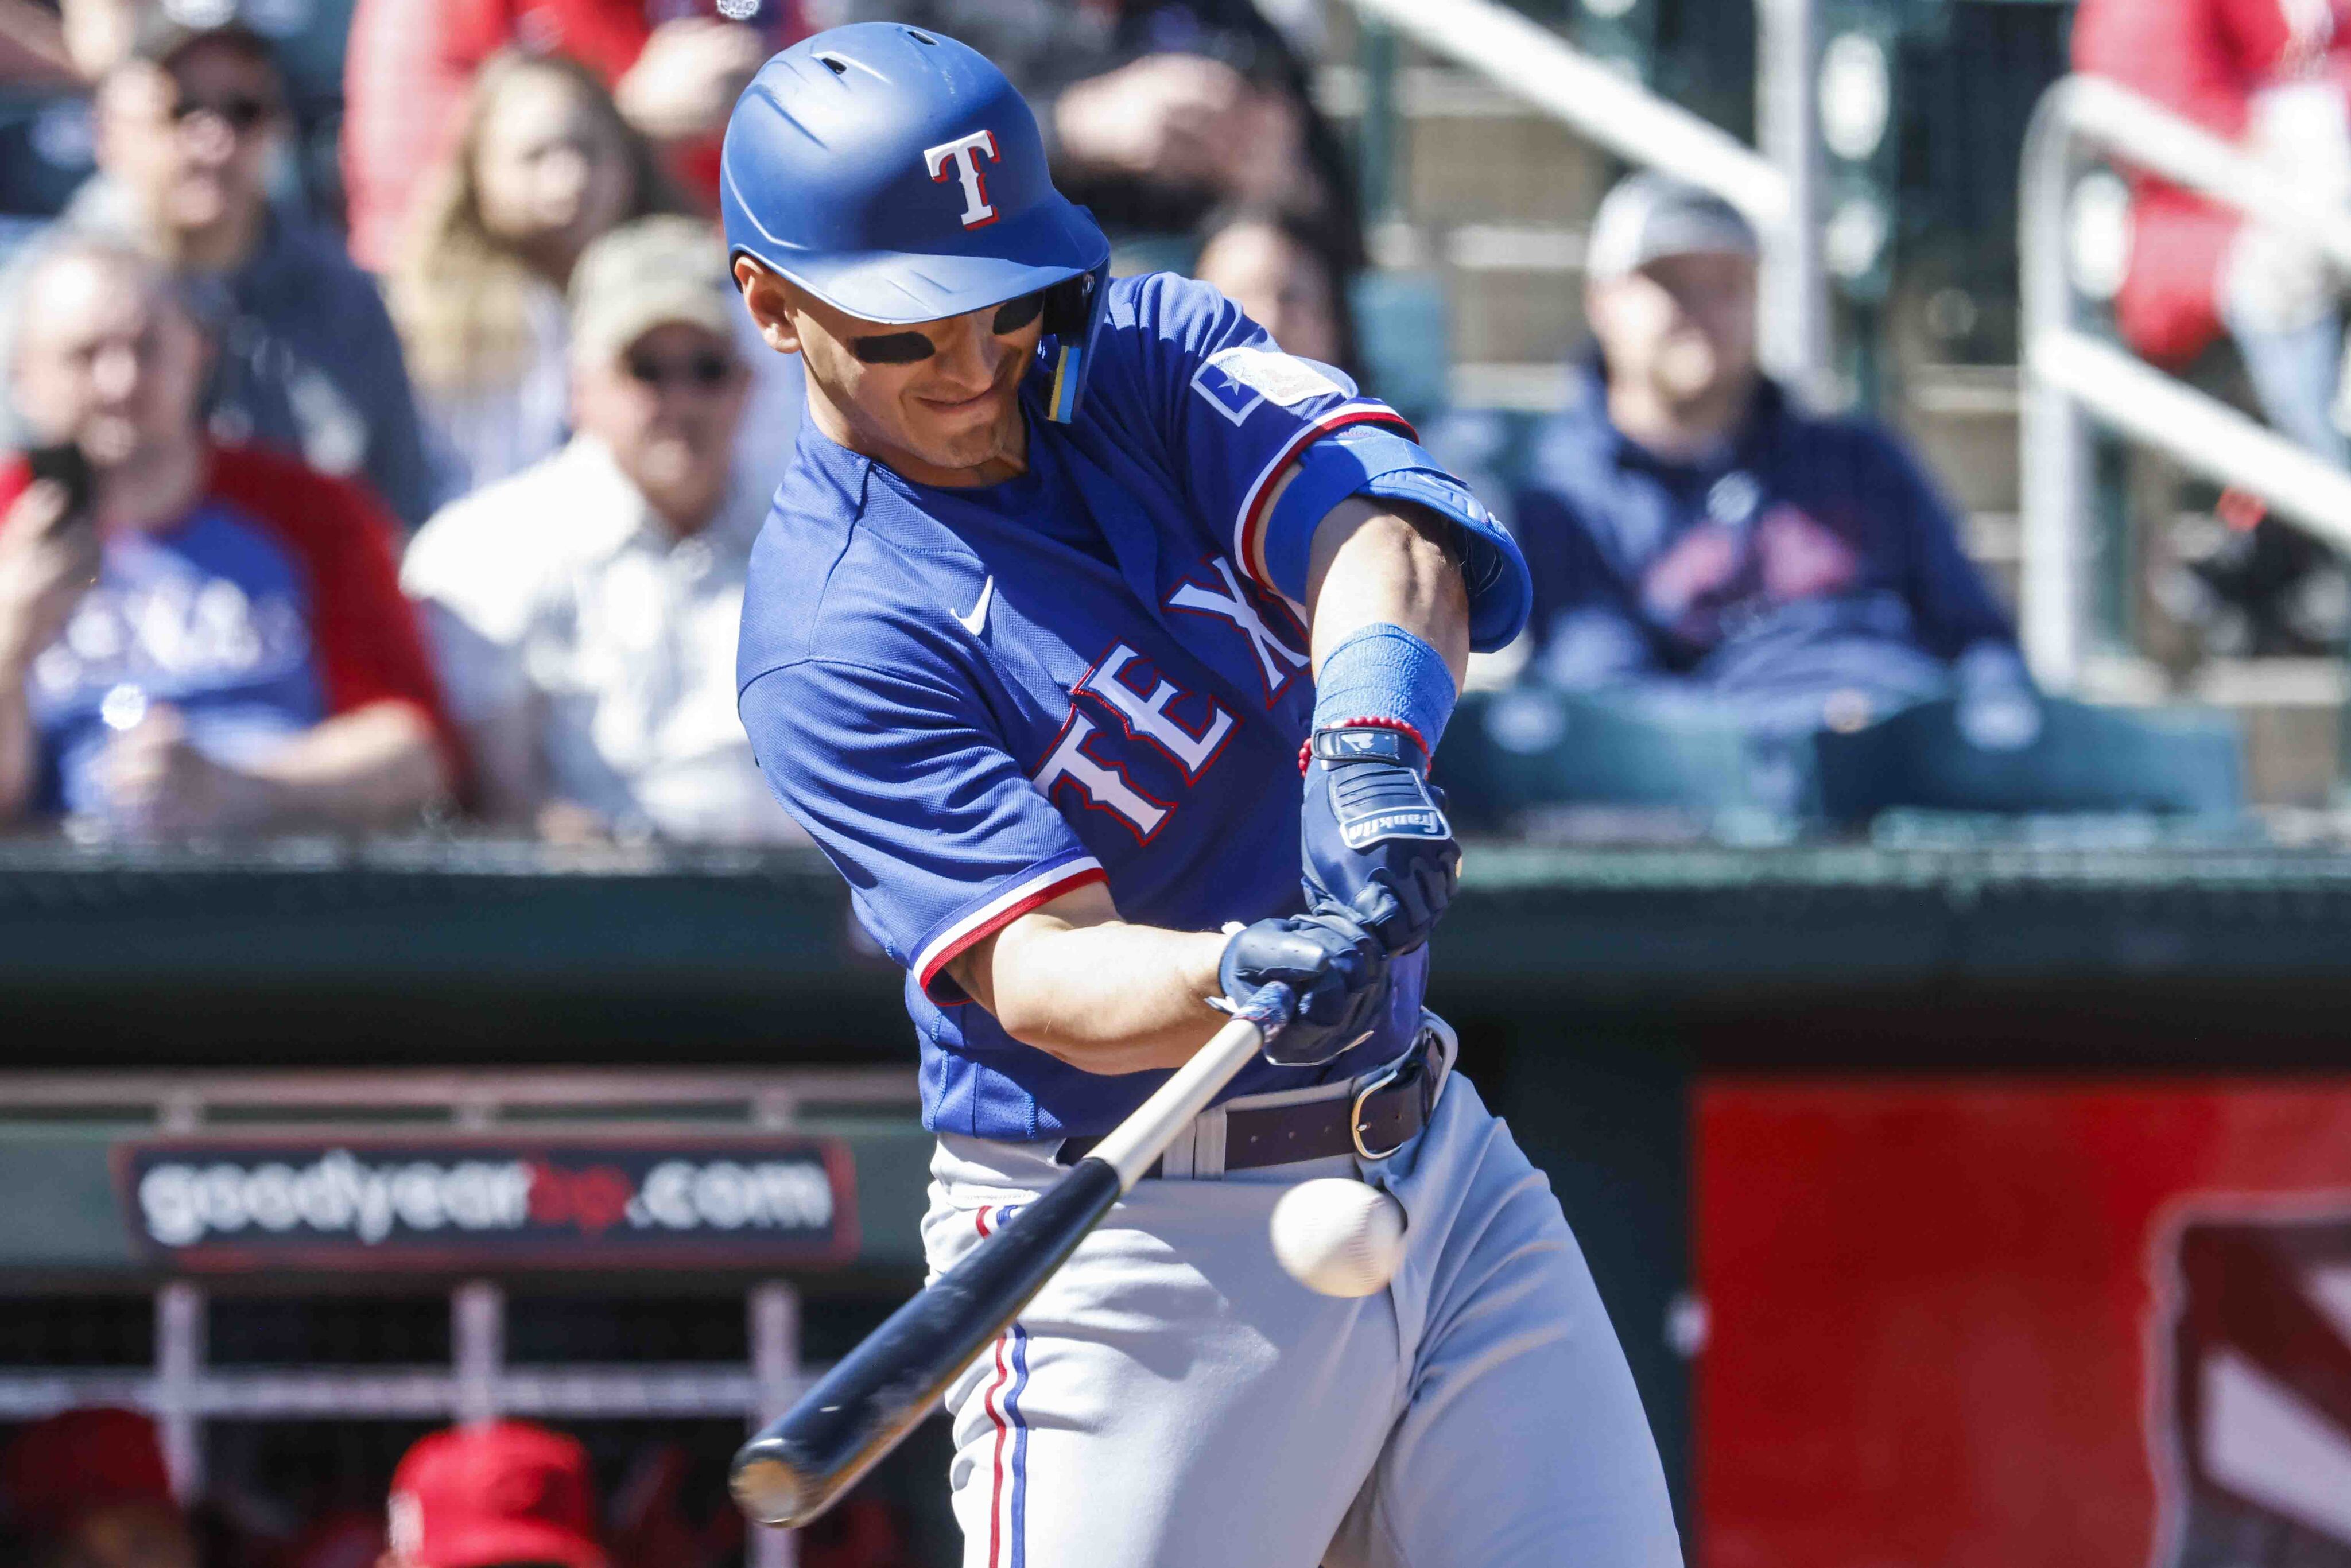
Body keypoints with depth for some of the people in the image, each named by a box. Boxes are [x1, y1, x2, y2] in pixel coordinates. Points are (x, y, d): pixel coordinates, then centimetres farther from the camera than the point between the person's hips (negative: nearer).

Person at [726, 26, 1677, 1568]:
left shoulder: (1149, 352, 5)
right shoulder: (832, 639, -12)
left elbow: (1378, 523, -14)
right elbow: (1038, 971, -22)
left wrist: (1370, 741, -35)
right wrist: (1238, 977, -43)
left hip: (1432, 1150, 6)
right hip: (1135, 1251, -5)